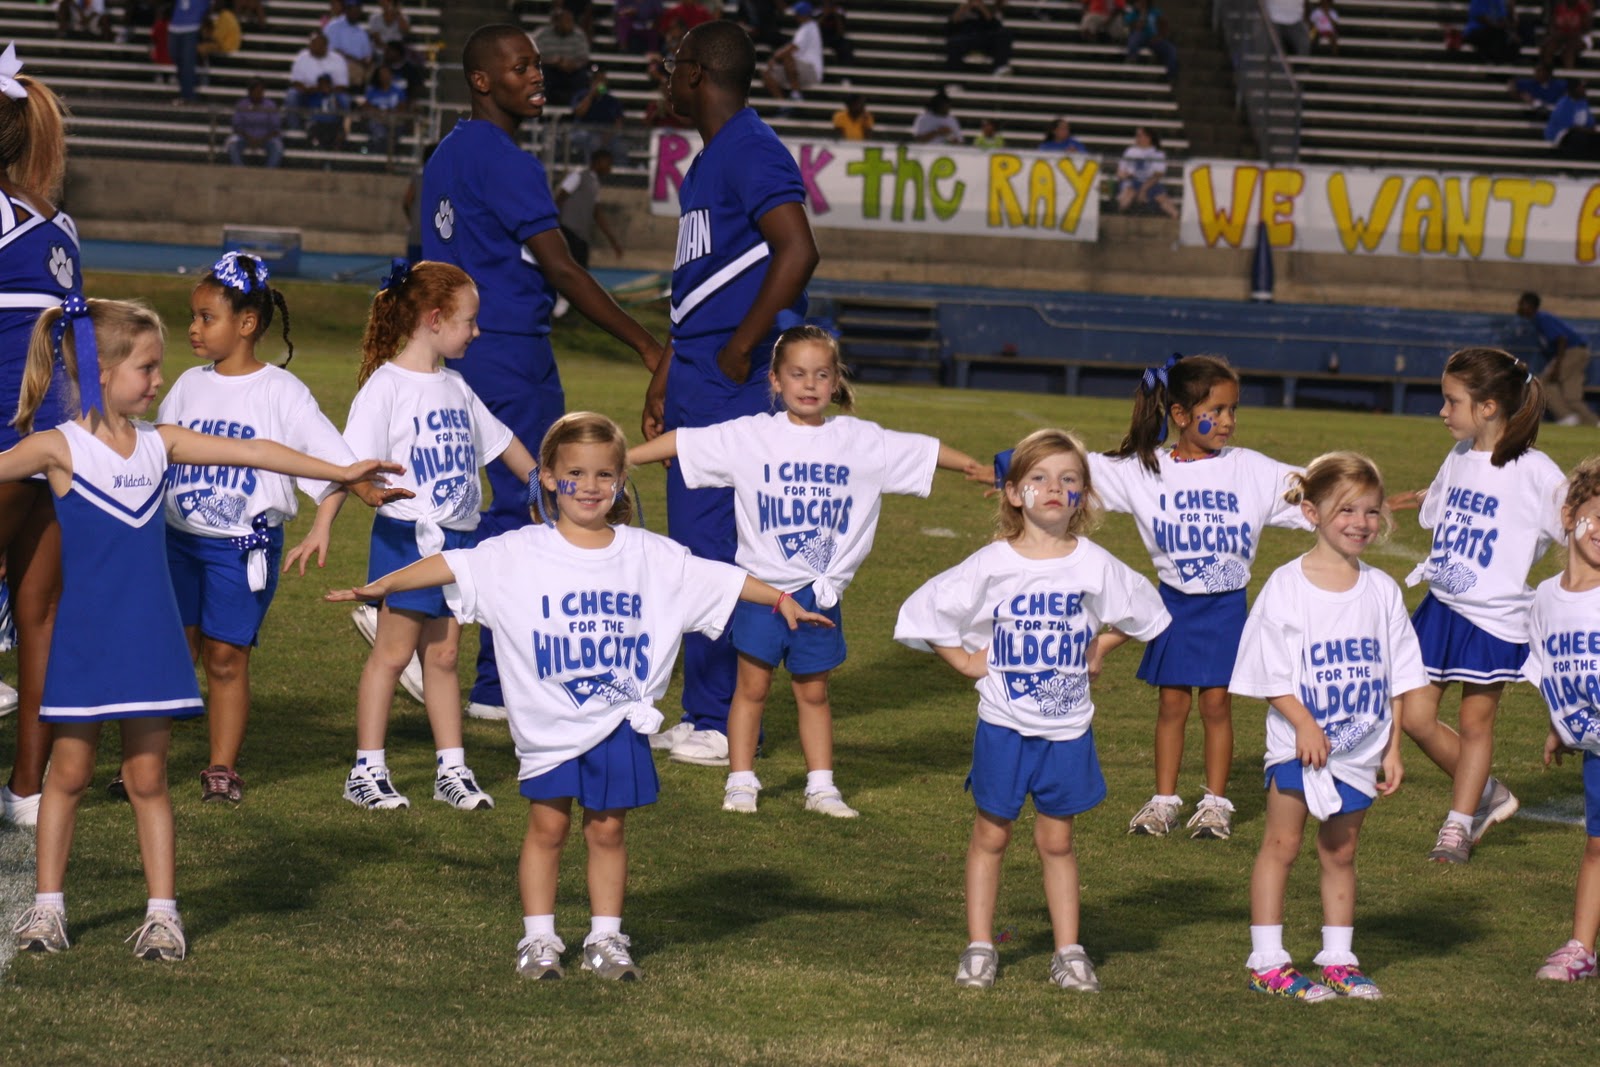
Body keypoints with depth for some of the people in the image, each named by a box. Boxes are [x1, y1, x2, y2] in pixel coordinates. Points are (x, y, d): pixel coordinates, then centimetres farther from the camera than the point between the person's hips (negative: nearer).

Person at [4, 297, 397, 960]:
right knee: (69, 773, 4)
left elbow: (252, 452, 8)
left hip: (150, 638, 3)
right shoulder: (58, 448, -6)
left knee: (148, 776, 6)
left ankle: (162, 912, 8)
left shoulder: (159, 444, 7)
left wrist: (342, 473, 9)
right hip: (84, 642, -3)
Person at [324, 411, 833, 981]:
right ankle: (538, 939, 14)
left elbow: (721, 580, 7)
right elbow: (453, 566, -10)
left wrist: (782, 601, 3)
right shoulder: (521, 553, -5)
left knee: (607, 829, 8)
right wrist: (381, 586, -16)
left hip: (620, 724, 2)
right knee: (547, 827, 5)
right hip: (549, 723, -1)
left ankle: (605, 939, 18)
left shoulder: (649, 555, 2)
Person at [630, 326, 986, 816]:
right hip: (762, 585, -2)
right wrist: (619, 459, -10)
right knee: (752, 685, 5)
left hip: (820, 591, 2)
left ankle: (821, 786, 18)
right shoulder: (751, 436, -6)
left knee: (813, 690, 11)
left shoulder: (860, 441, 0)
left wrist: (983, 471, 4)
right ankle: (741, 781, 13)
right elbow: (683, 443, -7)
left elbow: (924, 451, 6)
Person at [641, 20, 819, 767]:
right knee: (694, 543, 12)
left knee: (712, 545, -8)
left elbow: (797, 252, -25)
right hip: (700, 380, 10)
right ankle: (704, 715, 18)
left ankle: (724, 725, -3)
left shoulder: (752, 152, -13)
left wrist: (739, 349, -22)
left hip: (733, 381, -10)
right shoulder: (711, 159, 19)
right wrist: (665, 376, 24)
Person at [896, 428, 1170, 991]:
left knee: (1057, 840, 8)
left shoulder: (1095, 565, -4)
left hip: (1068, 728, 1)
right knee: (991, 834, 7)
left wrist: (1099, 649, 6)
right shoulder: (992, 565, -8)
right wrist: (966, 660, -4)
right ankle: (979, 947, 14)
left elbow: (1143, 612, 14)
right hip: (1003, 724, -1)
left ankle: (1068, 951, 14)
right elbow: (924, 612, -1)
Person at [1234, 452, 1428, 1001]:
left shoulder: (1382, 590, 4)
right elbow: (1271, 673, -8)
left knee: (1340, 852, 11)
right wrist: (1305, 724, -19)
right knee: (1282, 844, 0)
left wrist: (1393, 746, 5)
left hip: (1361, 746, 3)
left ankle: (1338, 960, 18)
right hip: (1298, 743, -3)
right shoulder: (1287, 586, -7)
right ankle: (1267, 961, 4)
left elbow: (1399, 676, 9)